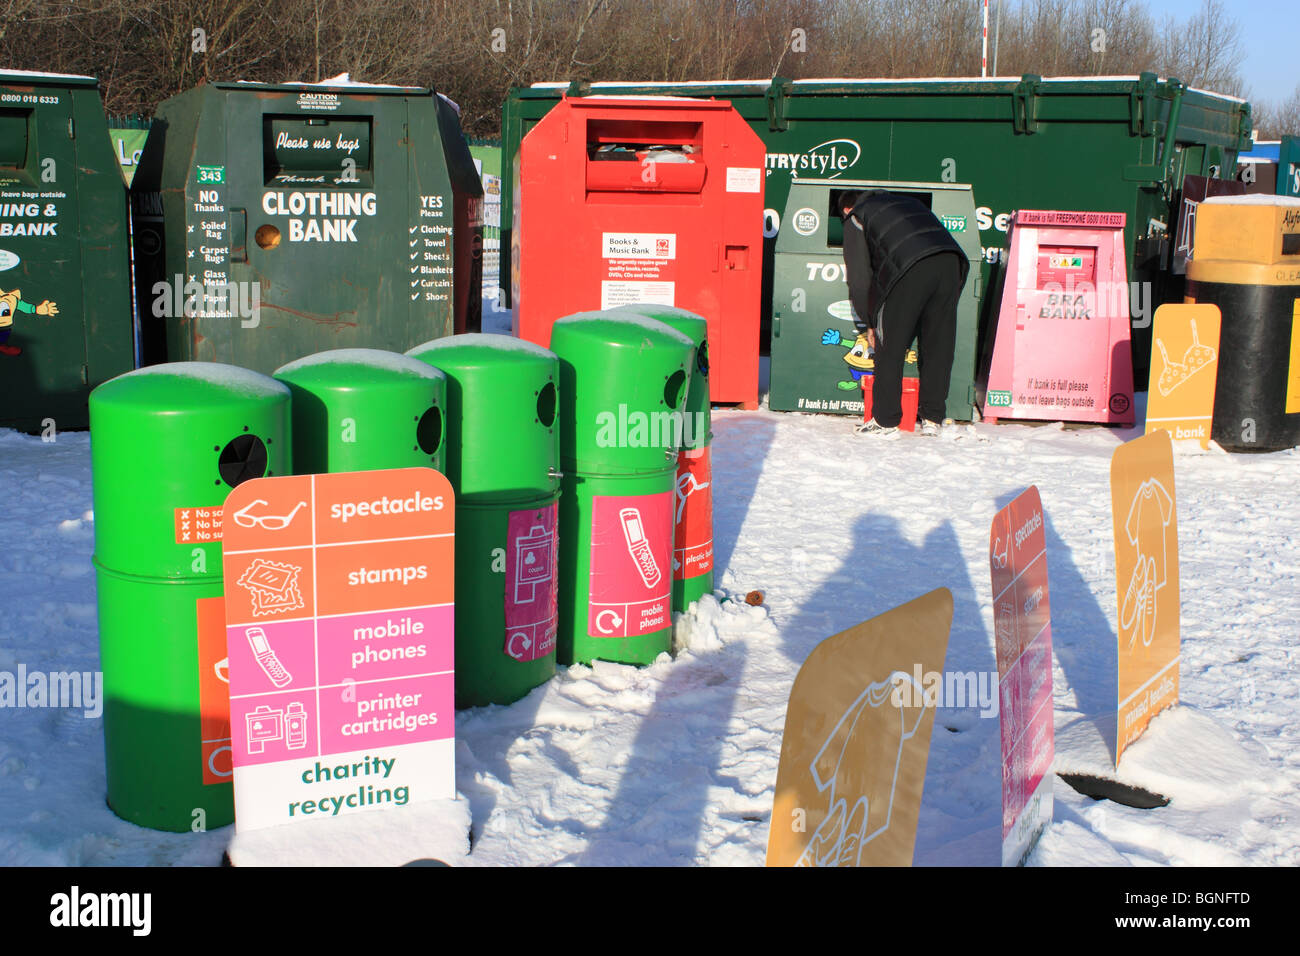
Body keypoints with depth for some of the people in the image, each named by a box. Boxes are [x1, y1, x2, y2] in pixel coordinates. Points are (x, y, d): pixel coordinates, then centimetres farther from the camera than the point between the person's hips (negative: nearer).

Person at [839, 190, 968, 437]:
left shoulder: (856, 217, 22)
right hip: (952, 260, 5)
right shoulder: (907, 202, 38)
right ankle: (932, 419, 18)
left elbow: (859, 278, 17)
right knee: (938, 346, 13)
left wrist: (869, 324, 26)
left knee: (890, 347, 5)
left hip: (911, 267, -5)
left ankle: (885, 422, 7)